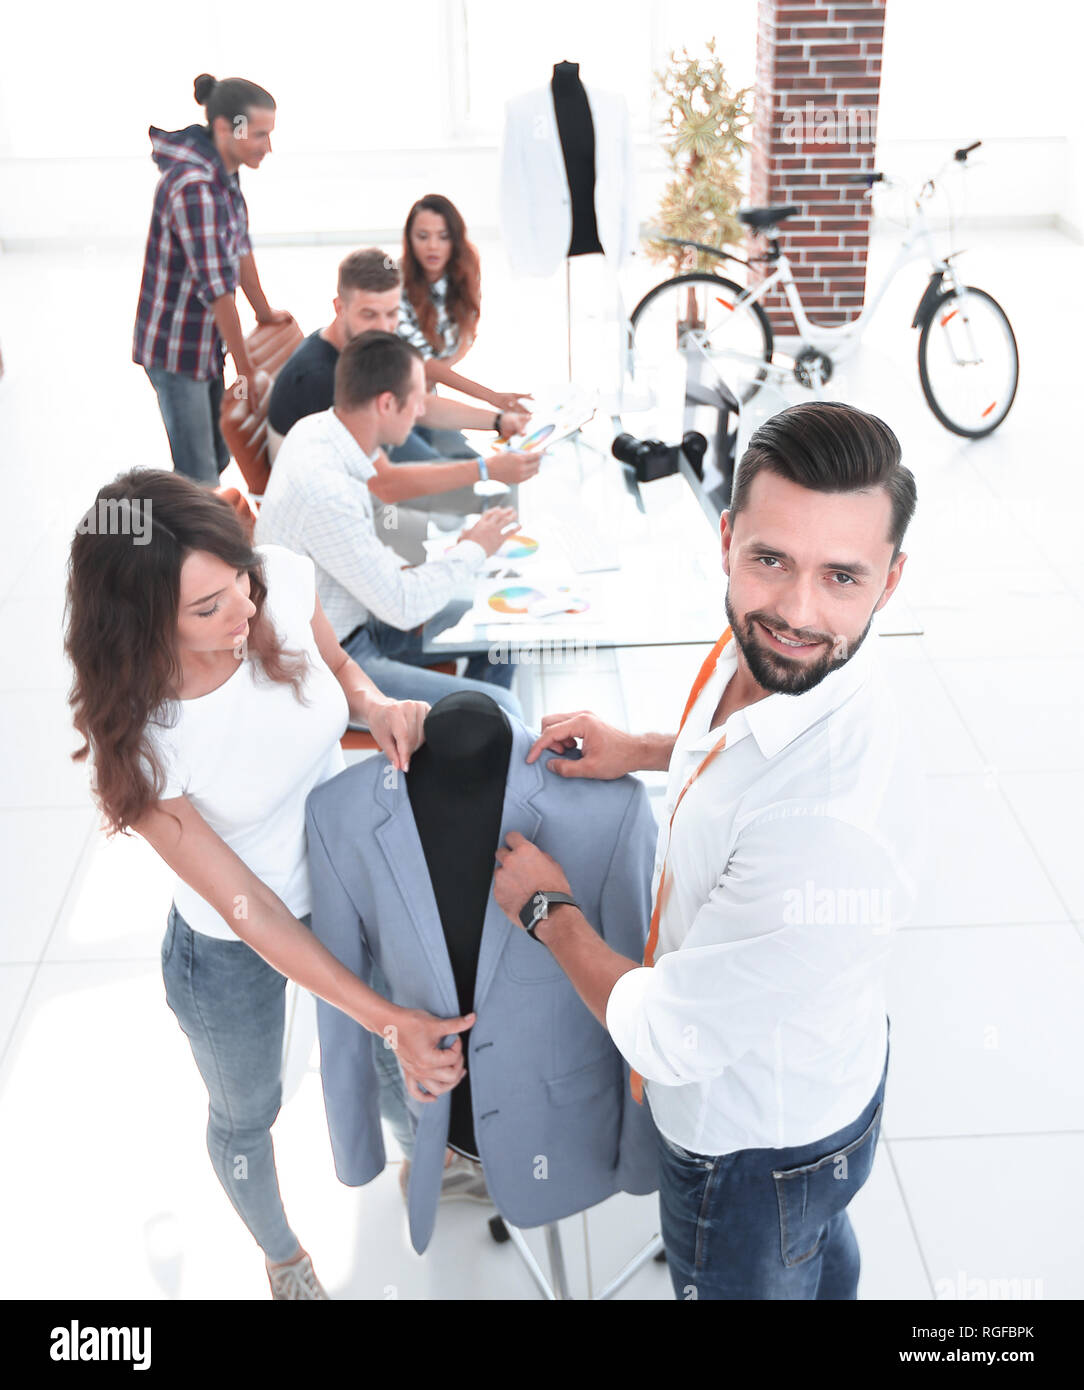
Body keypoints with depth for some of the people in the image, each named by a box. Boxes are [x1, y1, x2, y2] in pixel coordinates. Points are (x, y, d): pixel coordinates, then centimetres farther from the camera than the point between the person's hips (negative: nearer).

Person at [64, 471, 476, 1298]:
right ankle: (283, 1259, 59)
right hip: (236, 952, -3)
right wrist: (390, 1021, -30)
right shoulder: (136, 746, -34)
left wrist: (377, 705, -23)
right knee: (245, 1116, 26)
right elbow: (250, 911, -27)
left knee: (392, 1055, 29)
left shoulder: (282, 582, -26)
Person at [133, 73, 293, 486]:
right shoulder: (194, 187, -26)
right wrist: (245, 367, -17)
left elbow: (240, 245, 16)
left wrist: (265, 313, 24)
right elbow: (216, 285, -24)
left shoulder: (224, 171, 3)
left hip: (206, 340, 9)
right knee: (198, 474, -5)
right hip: (175, 346, -9)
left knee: (219, 452, 18)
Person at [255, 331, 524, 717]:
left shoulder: (316, 427, -3)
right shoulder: (324, 491, -32)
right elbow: (403, 606, -24)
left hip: (352, 617, 10)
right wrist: (474, 549, -11)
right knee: (500, 711, -20)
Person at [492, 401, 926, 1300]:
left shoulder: (837, 828, -45)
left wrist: (549, 911, -17)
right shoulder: (757, 653, -17)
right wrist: (642, 750, 1)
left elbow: (668, 1040, -32)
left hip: (755, 1142, -7)